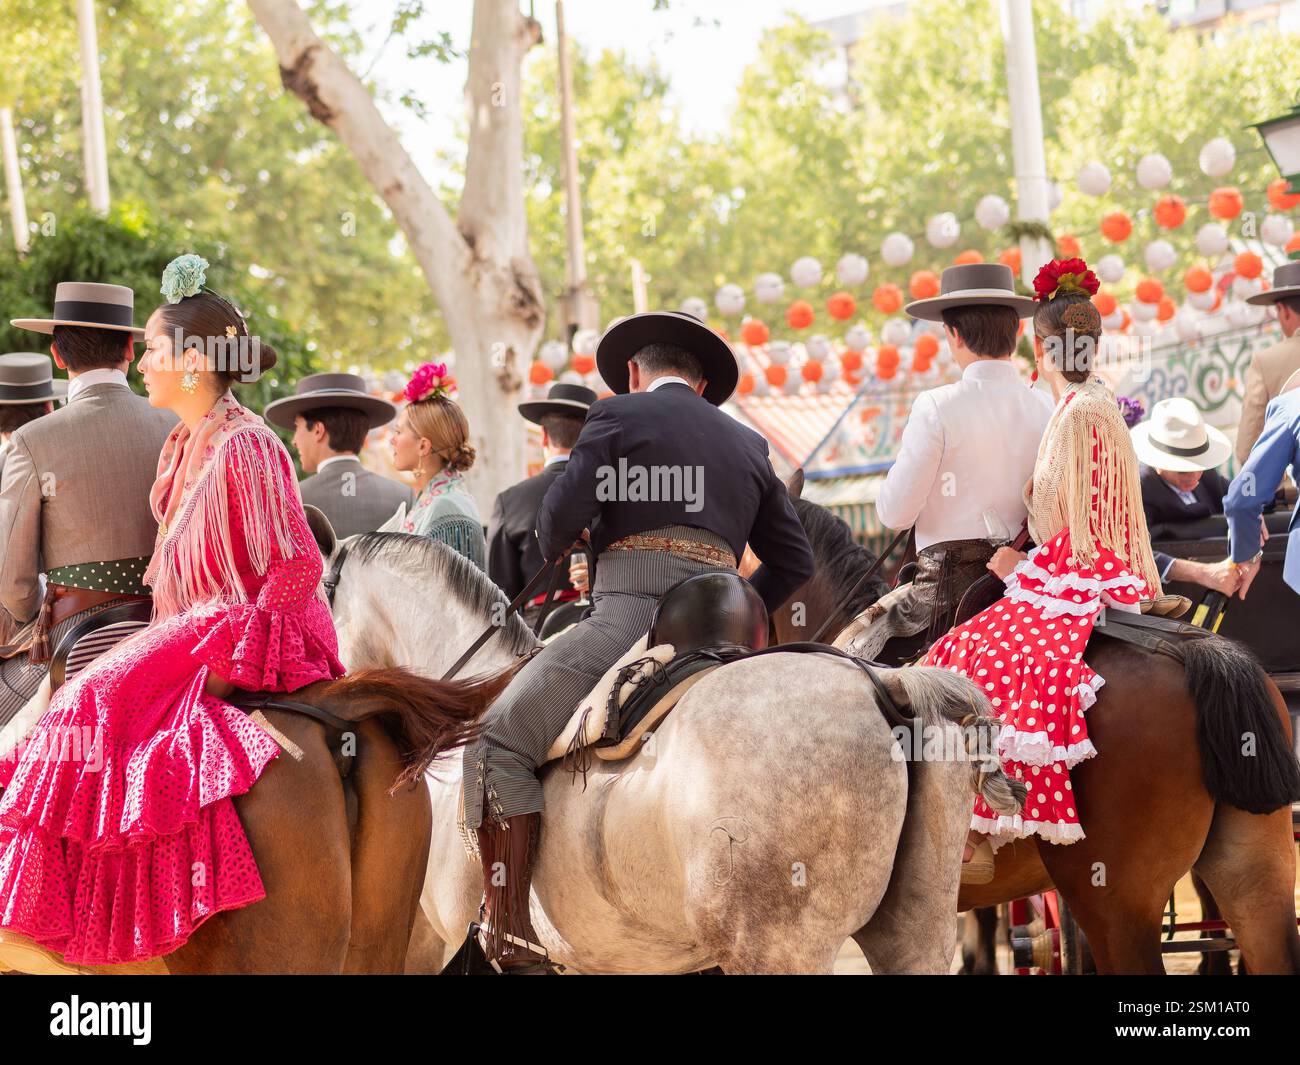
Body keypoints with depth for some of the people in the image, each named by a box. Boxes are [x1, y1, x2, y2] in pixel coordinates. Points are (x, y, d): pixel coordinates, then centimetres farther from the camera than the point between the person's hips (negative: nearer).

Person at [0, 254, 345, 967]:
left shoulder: (244, 446, -16)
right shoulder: (184, 444, 13)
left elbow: (296, 566, -19)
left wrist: (232, 649, -17)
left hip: (256, 635, -10)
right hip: (193, 629, 10)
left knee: (111, 698, -25)